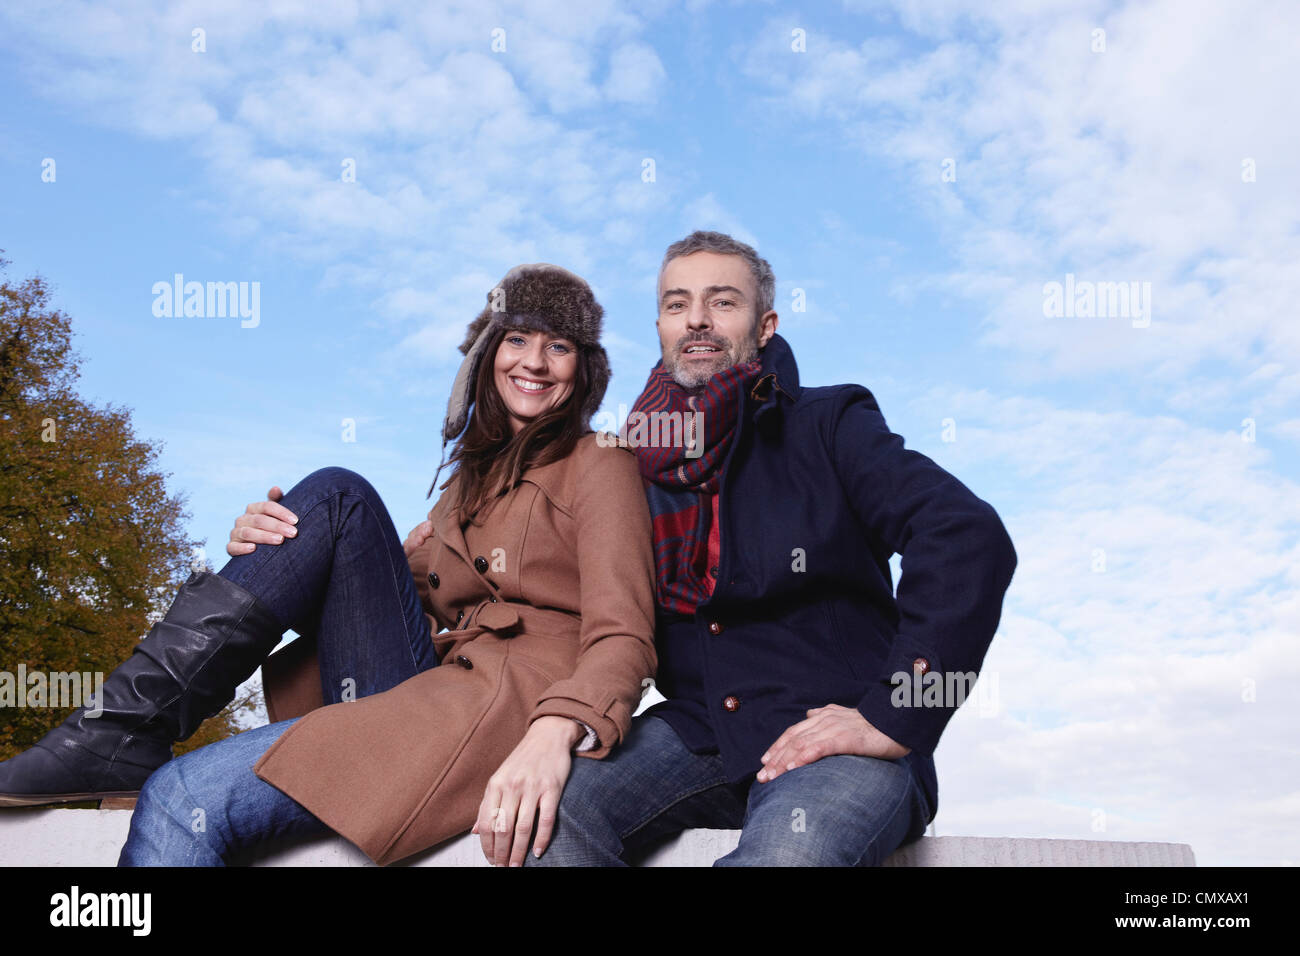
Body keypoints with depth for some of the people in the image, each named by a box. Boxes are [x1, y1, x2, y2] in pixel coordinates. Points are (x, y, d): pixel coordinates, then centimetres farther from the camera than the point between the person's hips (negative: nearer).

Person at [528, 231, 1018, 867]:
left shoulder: (827, 427, 0)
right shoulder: (638, 463, 14)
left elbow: (971, 540, -14)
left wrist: (892, 719, -20)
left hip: (832, 735, -4)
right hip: (696, 734, 5)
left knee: (787, 850, -37)